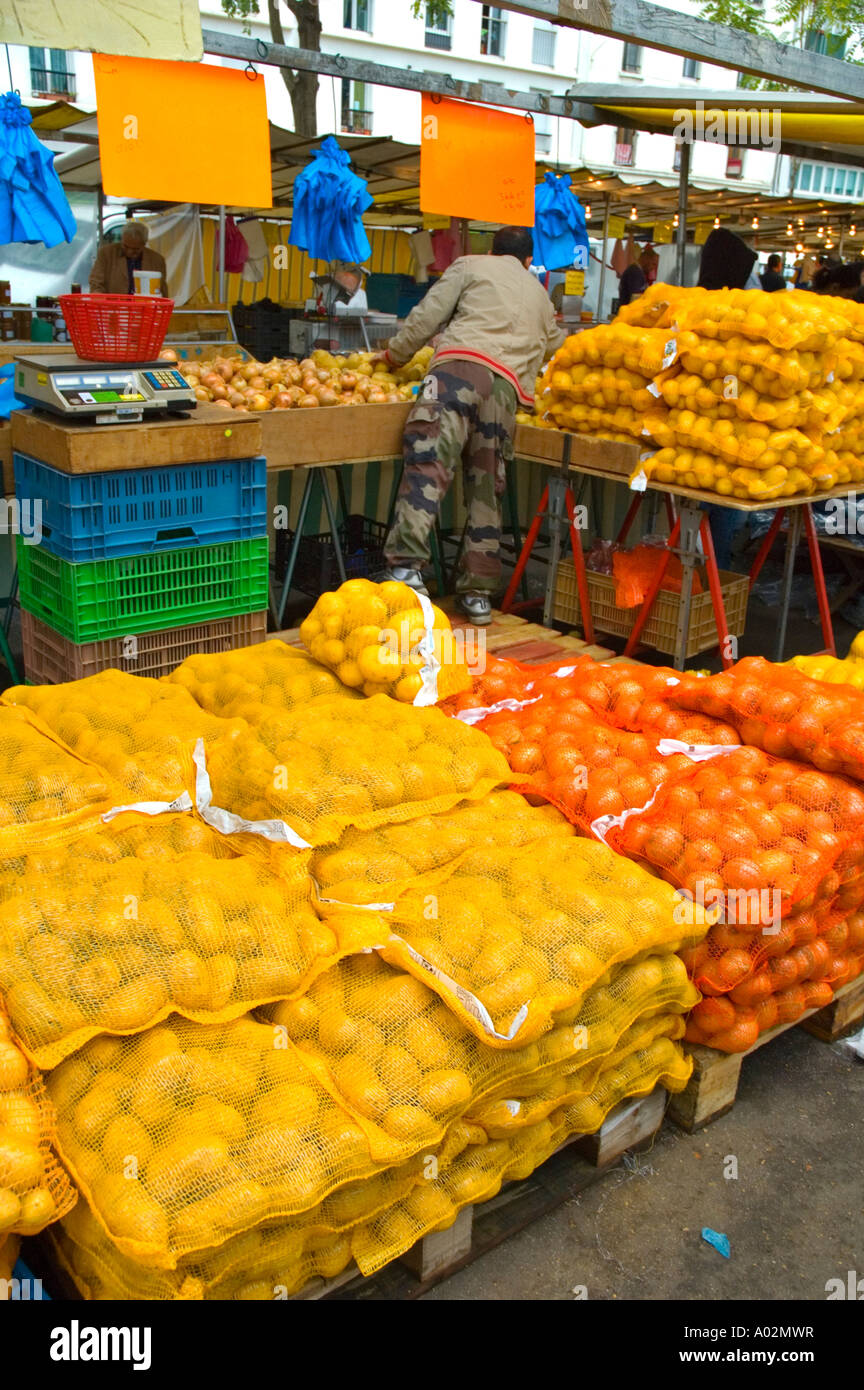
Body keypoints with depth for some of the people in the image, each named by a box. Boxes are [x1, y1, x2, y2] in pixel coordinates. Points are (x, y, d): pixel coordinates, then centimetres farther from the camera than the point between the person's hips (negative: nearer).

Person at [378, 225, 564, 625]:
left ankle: (406, 566, -36)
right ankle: (478, 593, 7)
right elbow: (556, 344, 48)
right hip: (508, 386, 4)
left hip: (462, 364, -4)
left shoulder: (470, 266, 21)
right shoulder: (539, 295, 34)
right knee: (486, 489, 7)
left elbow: (428, 315, 10)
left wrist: (395, 354, 23)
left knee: (427, 461, -18)